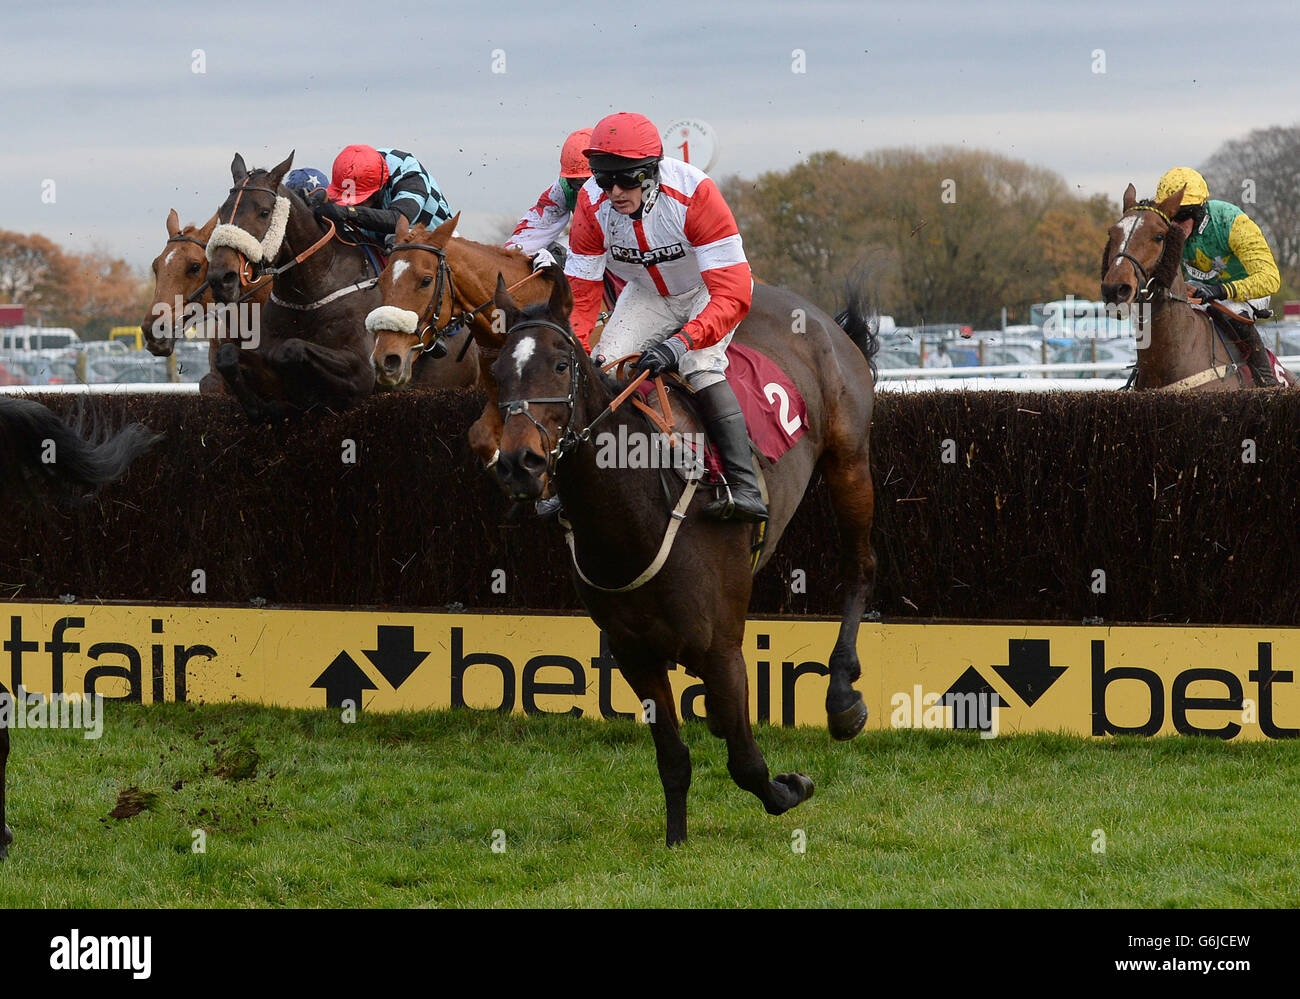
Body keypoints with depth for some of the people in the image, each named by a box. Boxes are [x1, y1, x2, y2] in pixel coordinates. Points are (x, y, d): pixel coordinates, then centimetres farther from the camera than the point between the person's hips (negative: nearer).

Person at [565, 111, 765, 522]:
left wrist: (680, 343, -53)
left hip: (710, 288, -4)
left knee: (698, 363, -30)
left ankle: (745, 487, -34)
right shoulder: (592, 204, -24)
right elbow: (579, 296, -16)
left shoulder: (693, 193, -37)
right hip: (648, 295, 4)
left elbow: (732, 294, -41)